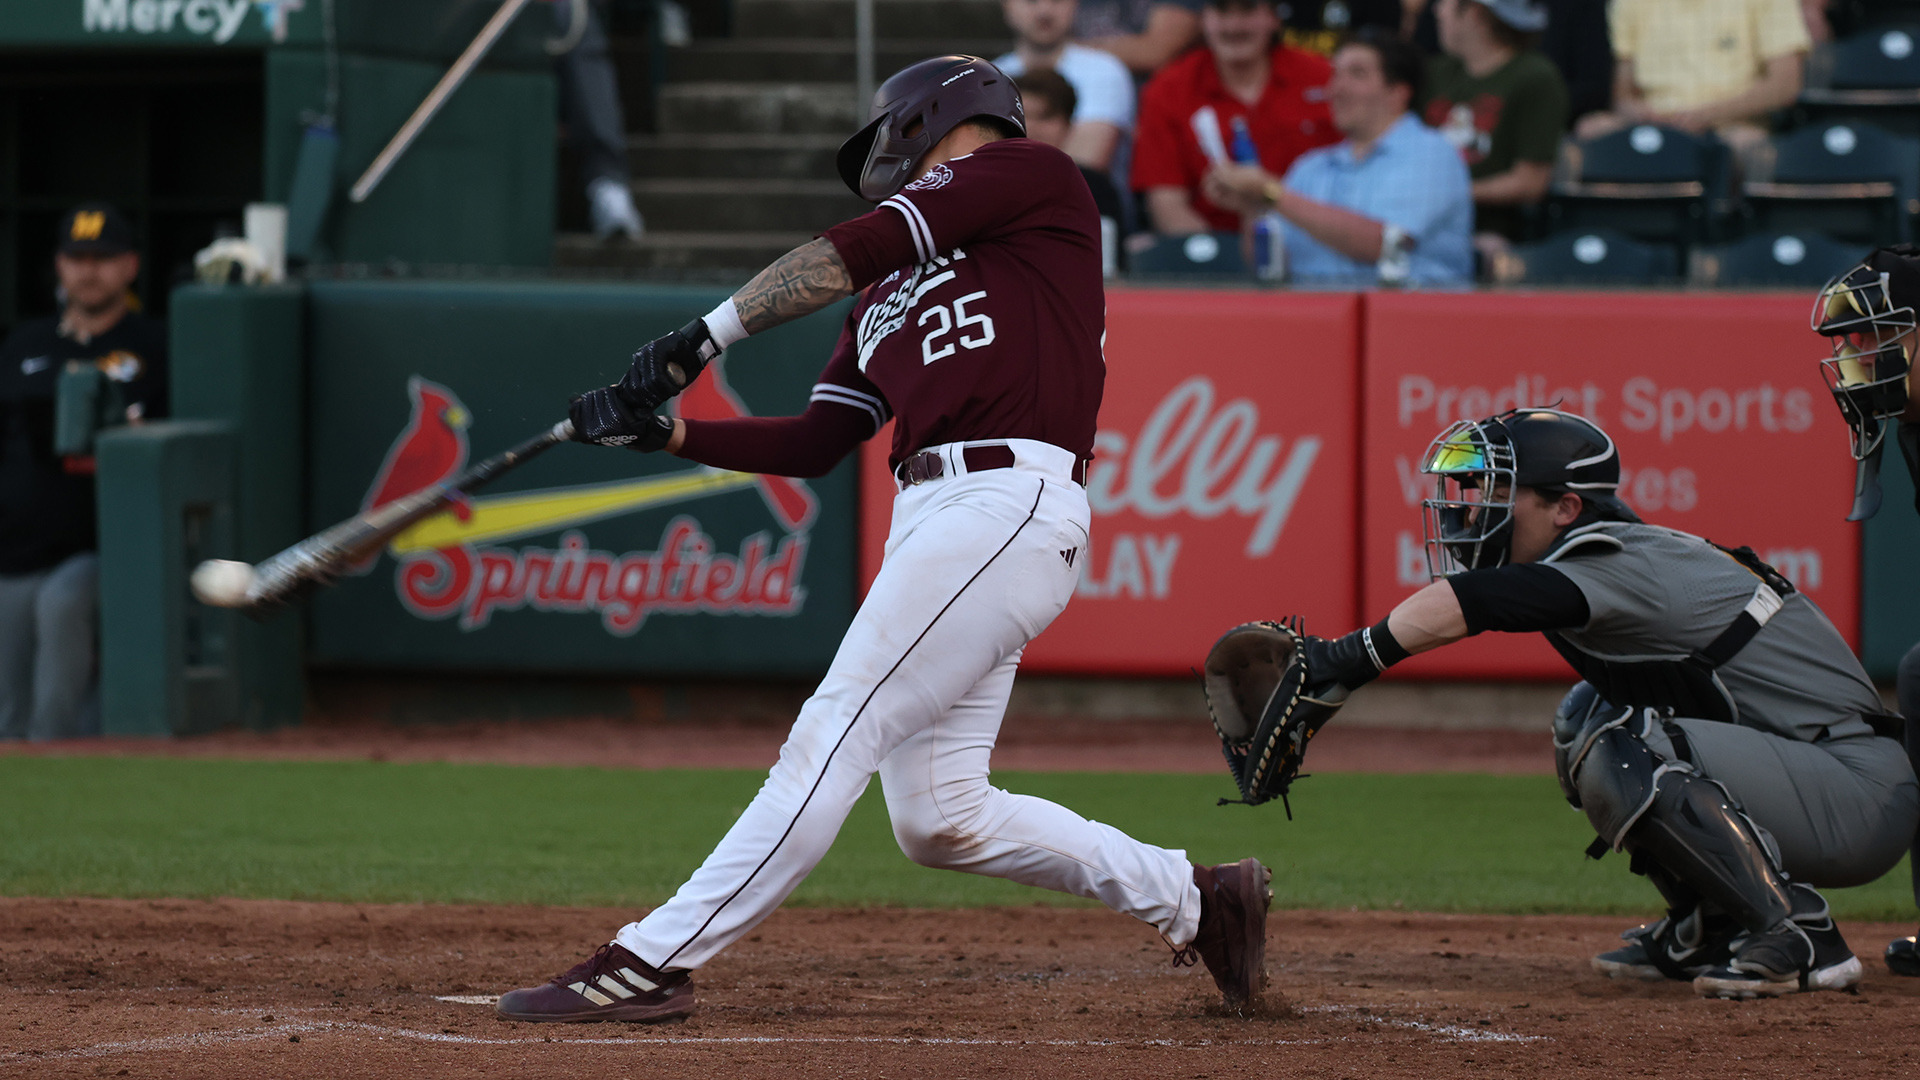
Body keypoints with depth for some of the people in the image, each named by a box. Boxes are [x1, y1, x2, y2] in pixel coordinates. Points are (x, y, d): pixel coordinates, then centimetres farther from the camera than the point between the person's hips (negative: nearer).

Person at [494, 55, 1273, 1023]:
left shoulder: (1029, 174, 4)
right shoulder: (888, 295, 28)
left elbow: (847, 254, -7)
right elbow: (813, 445, 21)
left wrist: (701, 338, -8)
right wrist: (666, 433, 10)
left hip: (1008, 501, -9)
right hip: (932, 516, 9)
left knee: (834, 736, -13)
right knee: (937, 819, 6)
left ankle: (652, 963, -16)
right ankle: (1192, 900, 20)